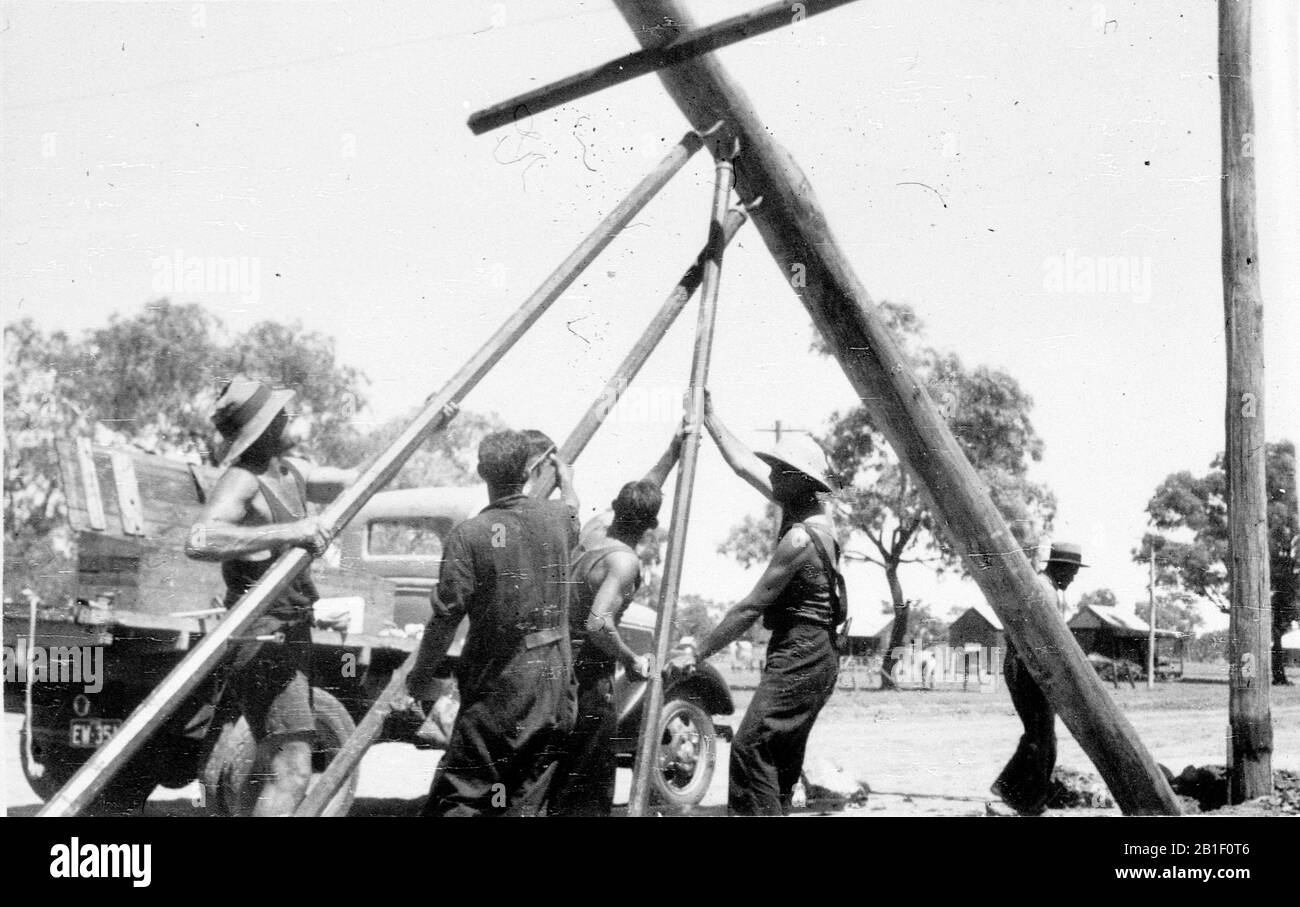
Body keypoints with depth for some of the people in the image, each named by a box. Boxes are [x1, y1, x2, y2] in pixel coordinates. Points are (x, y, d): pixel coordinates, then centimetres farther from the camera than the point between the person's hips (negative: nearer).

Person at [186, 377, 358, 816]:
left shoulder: (290, 470, 11)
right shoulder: (241, 481, -18)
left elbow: (356, 481, 24)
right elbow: (199, 541, -36)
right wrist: (287, 533, -40)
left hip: (291, 633, 10)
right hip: (262, 637, -10)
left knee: (273, 765, 23)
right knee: (291, 774, -17)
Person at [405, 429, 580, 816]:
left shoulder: (469, 535, -15)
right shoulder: (557, 517, 1)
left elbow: (446, 618, -14)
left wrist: (418, 675, 1)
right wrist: (565, 473, 47)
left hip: (499, 682, -5)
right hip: (556, 679, 5)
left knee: (459, 794, 1)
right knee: (526, 798, 12)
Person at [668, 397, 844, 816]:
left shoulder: (800, 537, -18)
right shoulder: (812, 512, 9)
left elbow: (751, 608, -16)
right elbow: (744, 465, 20)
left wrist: (697, 653, -10)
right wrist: (710, 420, 24)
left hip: (798, 655, -10)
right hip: (813, 656, 10)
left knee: (751, 747, -16)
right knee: (780, 759, 11)